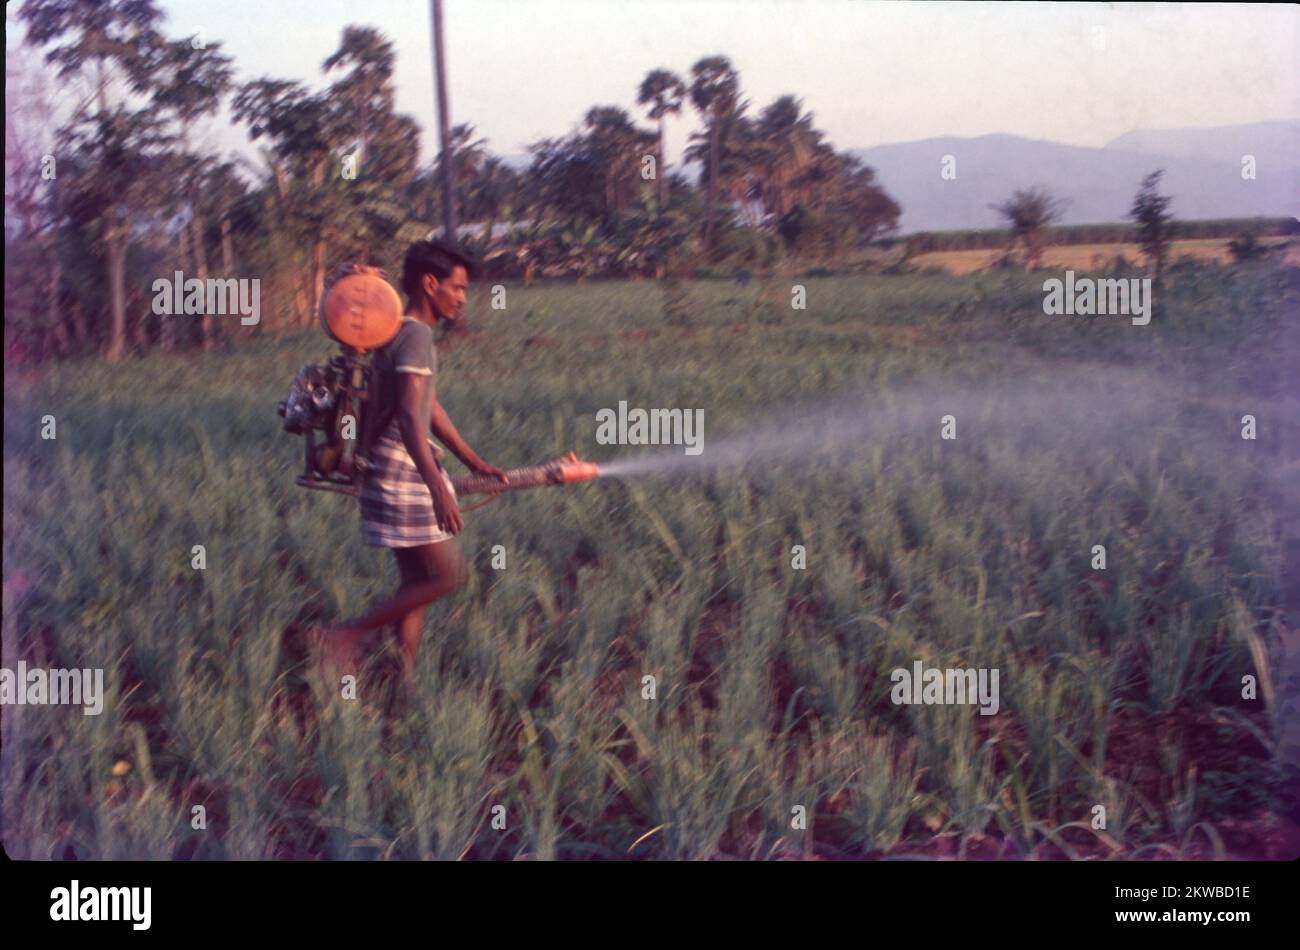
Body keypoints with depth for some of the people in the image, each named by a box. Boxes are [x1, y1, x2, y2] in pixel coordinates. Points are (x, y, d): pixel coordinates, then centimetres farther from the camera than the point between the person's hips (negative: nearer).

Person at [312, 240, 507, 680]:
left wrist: (474, 462, 27)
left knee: (417, 581, 12)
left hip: (404, 470, 10)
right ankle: (342, 637, -1)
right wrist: (439, 490, -34)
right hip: (401, 473, -10)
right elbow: (410, 417, -27)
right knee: (446, 576, -5)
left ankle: (405, 678, 15)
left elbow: (431, 409, 24)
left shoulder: (405, 332, 16)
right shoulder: (416, 335, -16)